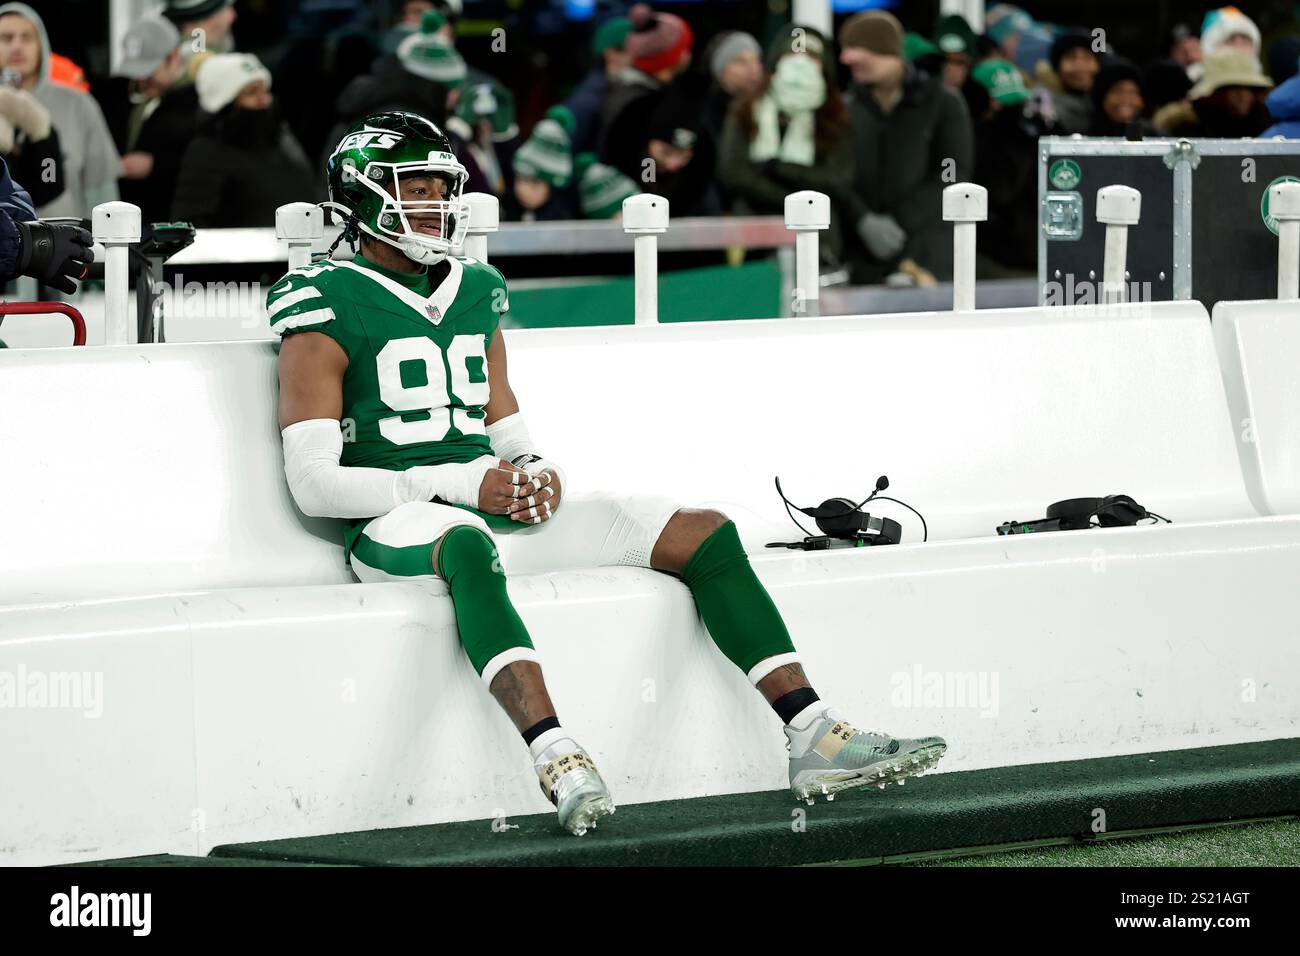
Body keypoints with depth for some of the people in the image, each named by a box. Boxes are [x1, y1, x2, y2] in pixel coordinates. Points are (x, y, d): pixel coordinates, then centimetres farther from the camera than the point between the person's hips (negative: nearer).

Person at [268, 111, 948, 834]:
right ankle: (562, 768, -60)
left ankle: (816, 740, -15)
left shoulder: (476, 293, 20)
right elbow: (313, 484, -10)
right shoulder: (327, 307, -2)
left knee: (705, 534, -8)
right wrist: (461, 485, -16)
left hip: (501, 509, 7)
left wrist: (535, 472, -2)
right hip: (401, 526, -7)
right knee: (469, 547, -44)